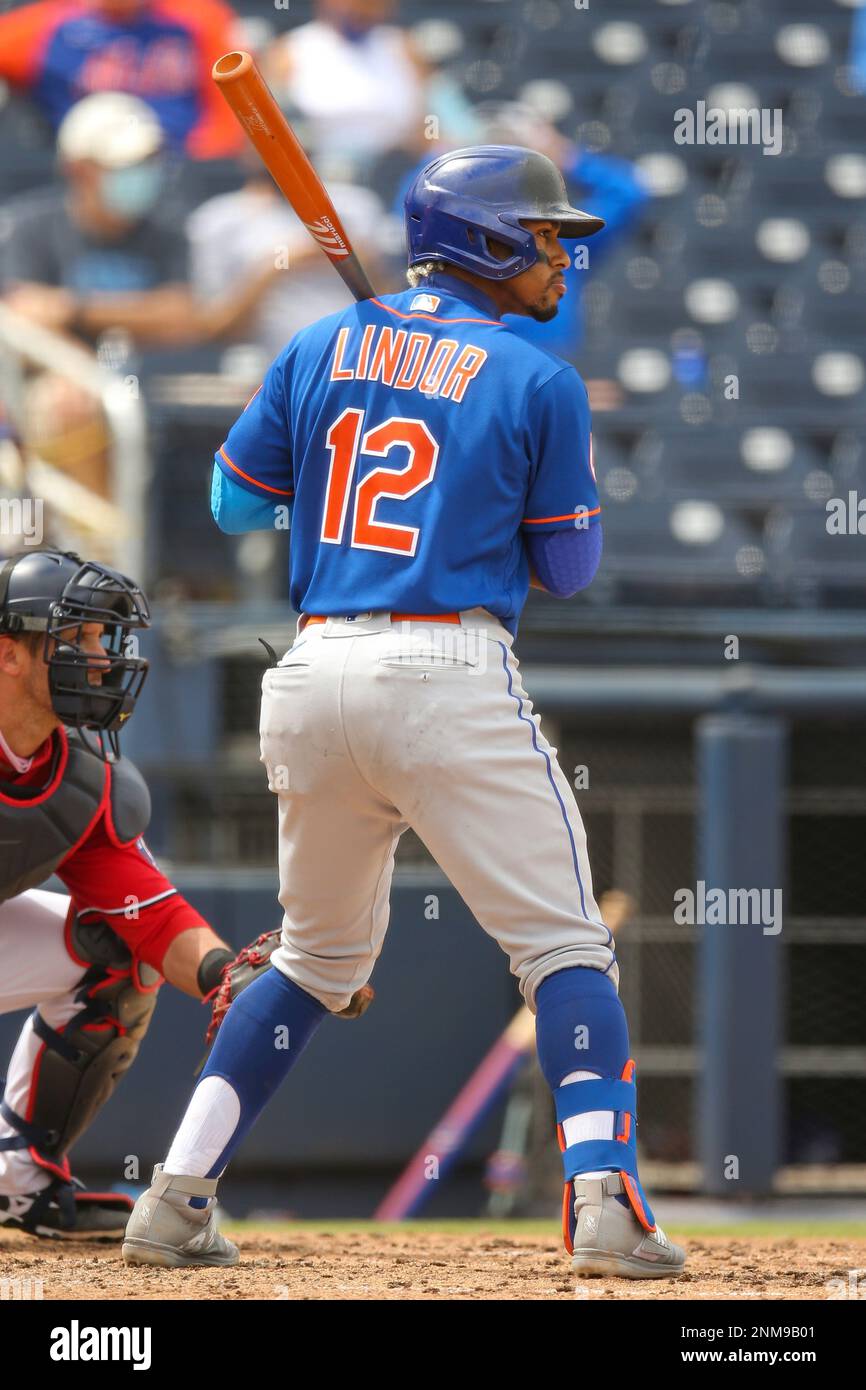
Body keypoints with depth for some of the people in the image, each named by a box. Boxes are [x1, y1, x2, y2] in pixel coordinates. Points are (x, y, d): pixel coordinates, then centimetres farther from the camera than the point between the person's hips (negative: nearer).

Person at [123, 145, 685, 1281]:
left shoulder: (318, 352, 11)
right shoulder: (538, 383, -1)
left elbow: (235, 501, 18)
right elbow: (567, 570, 6)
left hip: (316, 675, 5)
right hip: (451, 678, -5)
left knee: (320, 956, 20)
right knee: (565, 945, 0)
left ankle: (178, 1199, 13)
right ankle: (605, 1201, -16)